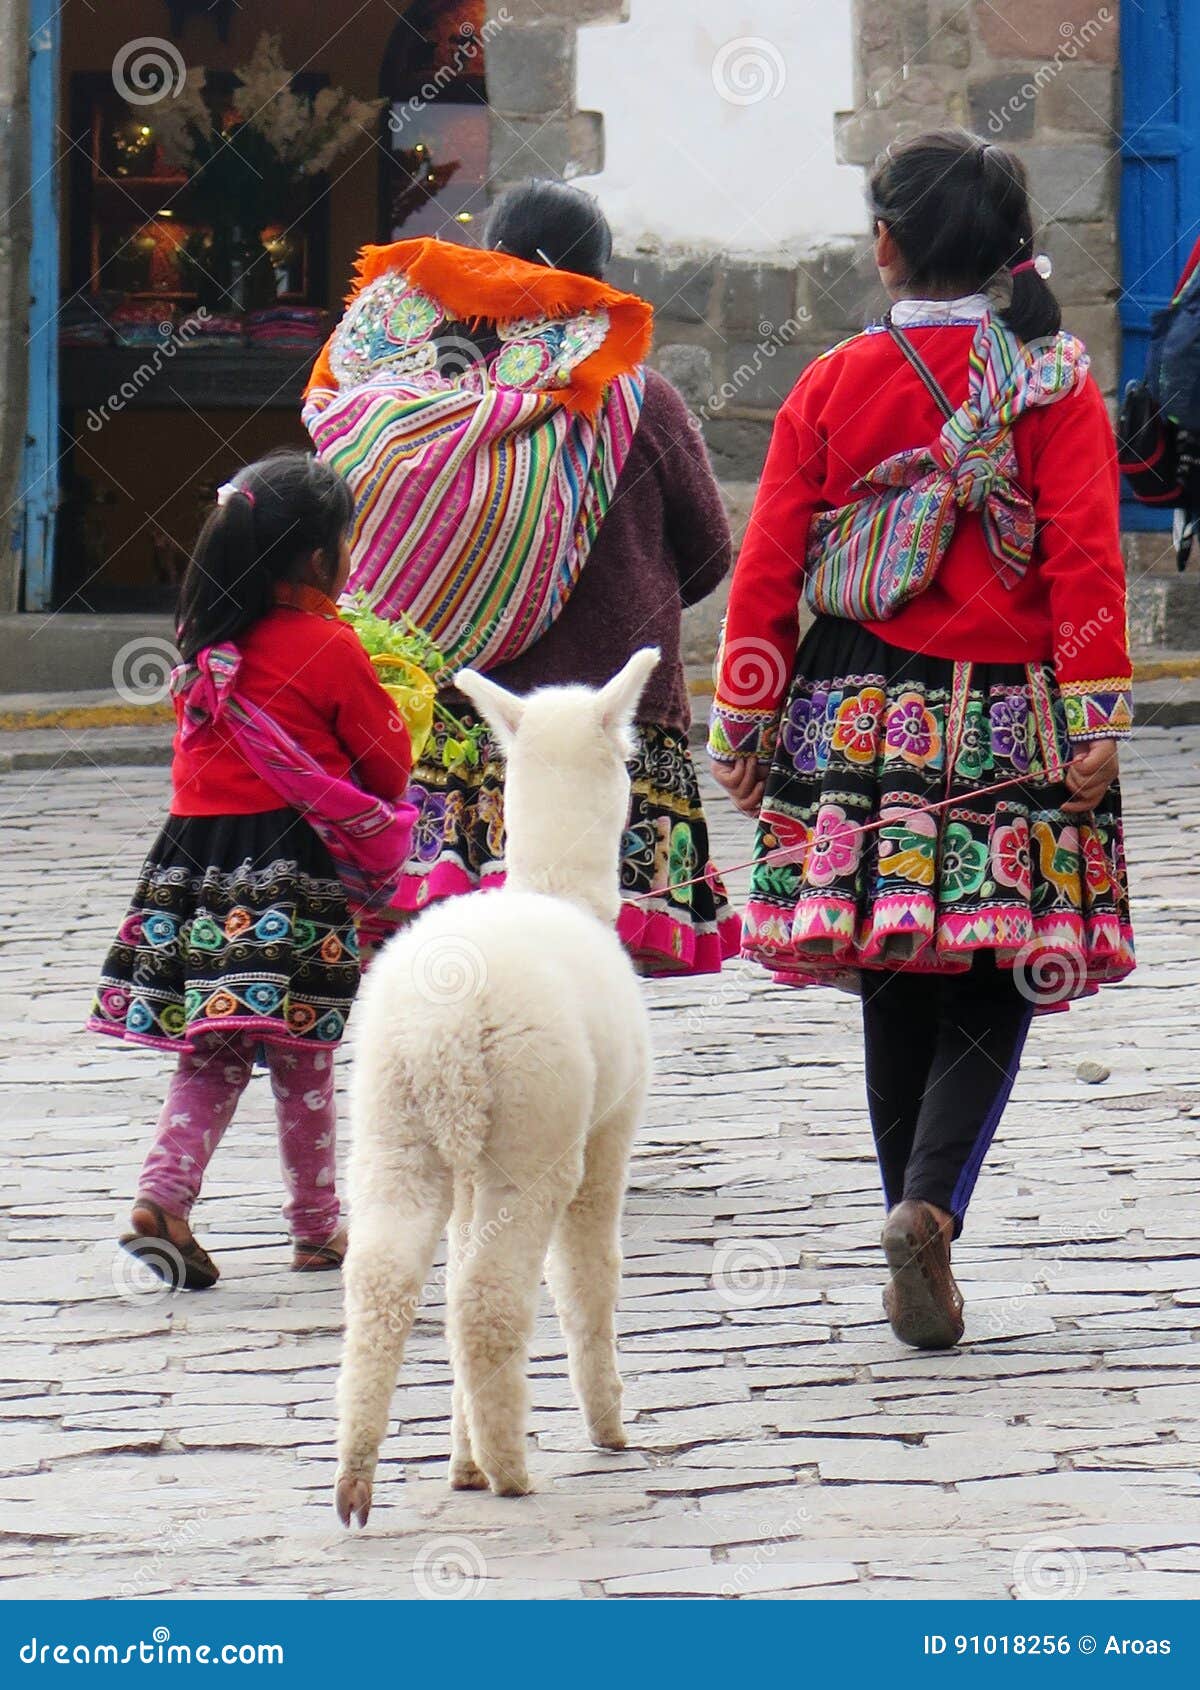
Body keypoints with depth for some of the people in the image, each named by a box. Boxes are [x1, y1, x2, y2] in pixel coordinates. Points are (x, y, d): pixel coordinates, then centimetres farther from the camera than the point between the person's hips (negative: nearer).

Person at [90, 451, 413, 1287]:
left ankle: (162, 1198, -6)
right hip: (294, 865, -5)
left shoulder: (209, 646, 7)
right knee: (304, 1060, 4)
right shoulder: (332, 649, -10)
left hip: (199, 853, 5)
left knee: (214, 1055, 10)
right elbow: (388, 766, -2)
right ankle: (318, 1230, 13)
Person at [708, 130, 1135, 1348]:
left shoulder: (832, 386, 3)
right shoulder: (1056, 382, -1)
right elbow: (1086, 559, -9)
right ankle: (932, 1203, -20)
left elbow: (767, 570, 2)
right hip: (1006, 728, -2)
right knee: (995, 991, 3)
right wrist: (1096, 722, -10)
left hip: (859, 723, 2)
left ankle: (915, 1234, 17)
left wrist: (743, 727, 8)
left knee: (896, 995, 13)